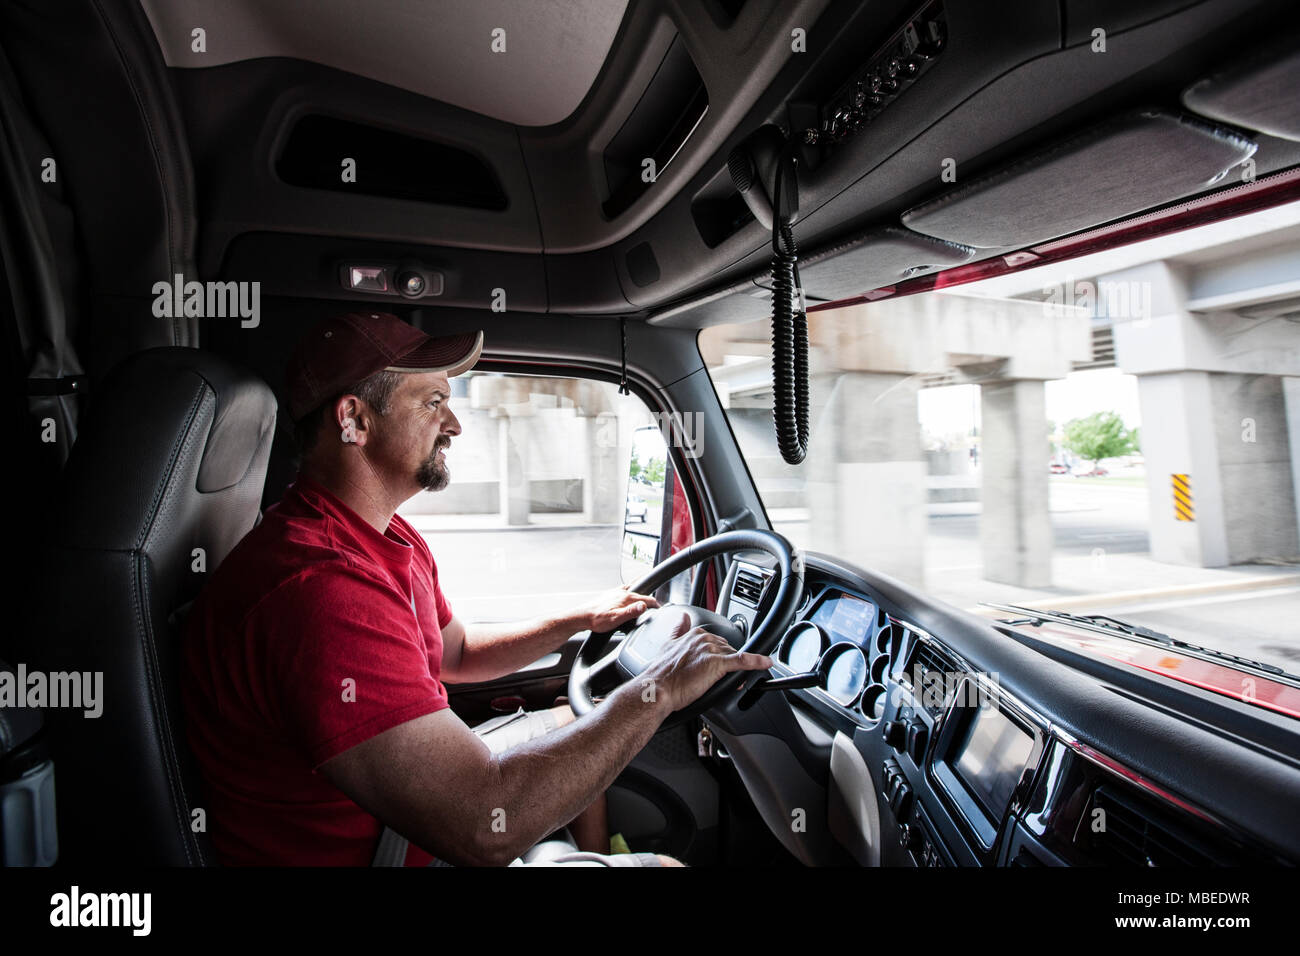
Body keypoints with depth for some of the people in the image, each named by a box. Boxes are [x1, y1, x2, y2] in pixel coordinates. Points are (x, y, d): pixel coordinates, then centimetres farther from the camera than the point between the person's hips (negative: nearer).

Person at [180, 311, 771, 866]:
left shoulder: (392, 541, 1)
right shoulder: (319, 589, -35)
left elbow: (456, 652, 16)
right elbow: (486, 826, -38)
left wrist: (579, 622, 6)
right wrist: (657, 691, -29)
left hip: (415, 799, 9)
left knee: (571, 723, 21)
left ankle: (602, 852, 43)